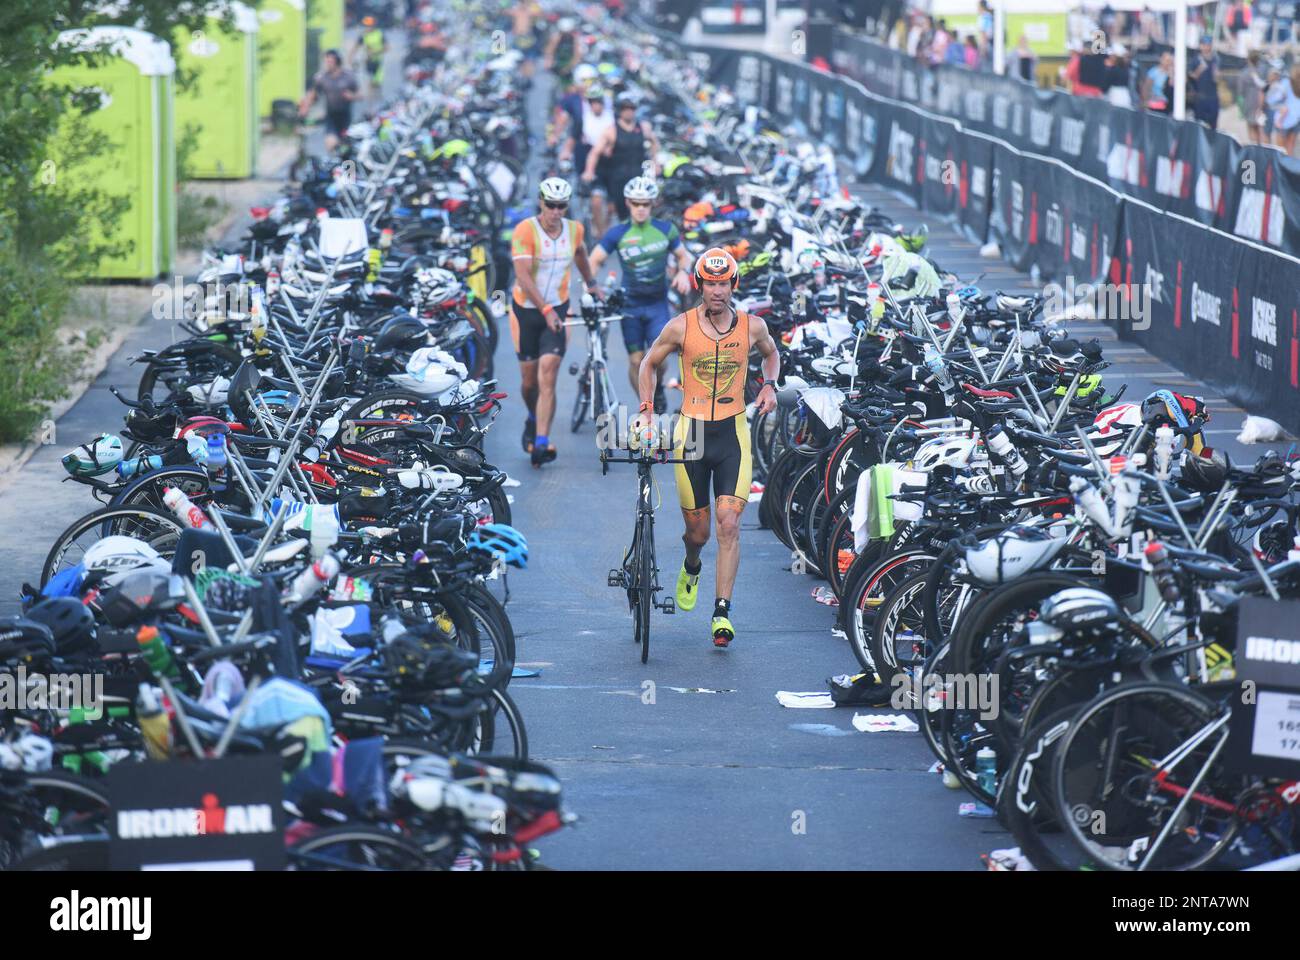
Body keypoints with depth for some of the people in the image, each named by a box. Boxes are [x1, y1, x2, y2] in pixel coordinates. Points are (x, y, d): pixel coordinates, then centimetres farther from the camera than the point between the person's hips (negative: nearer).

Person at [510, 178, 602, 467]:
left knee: (547, 379, -14)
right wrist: (546, 310, -32)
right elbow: (523, 275, -24)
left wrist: (591, 283, 30)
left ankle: (541, 442, -19)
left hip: (557, 310, 1)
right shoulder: (525, 231, -17)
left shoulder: (574, 229, -3)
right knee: (529, 380, 11)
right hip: (526, 310, -1)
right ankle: (533, 419, 43)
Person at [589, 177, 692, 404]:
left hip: (658, 304, 0)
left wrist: (683, 271, -12)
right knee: (636, 360, -2)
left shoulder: (665, 230, -1)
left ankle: (657, 388, 23)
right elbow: (594, 261, -5)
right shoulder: (618, 233, -5)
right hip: (631, 305, 0)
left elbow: (683, 255, 10)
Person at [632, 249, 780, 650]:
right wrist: (646, 408, 1)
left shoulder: (751, 326, -2)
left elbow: (771, 353, 21)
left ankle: (722, 612, -8)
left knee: (729, 524, -12)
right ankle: (691, 569, 43)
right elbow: (649, 363, 10)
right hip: (692, 432, 0)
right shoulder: (681, 327, -5)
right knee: (697, 531, 6)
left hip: (733, 434, 0)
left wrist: (769, 385, 4)